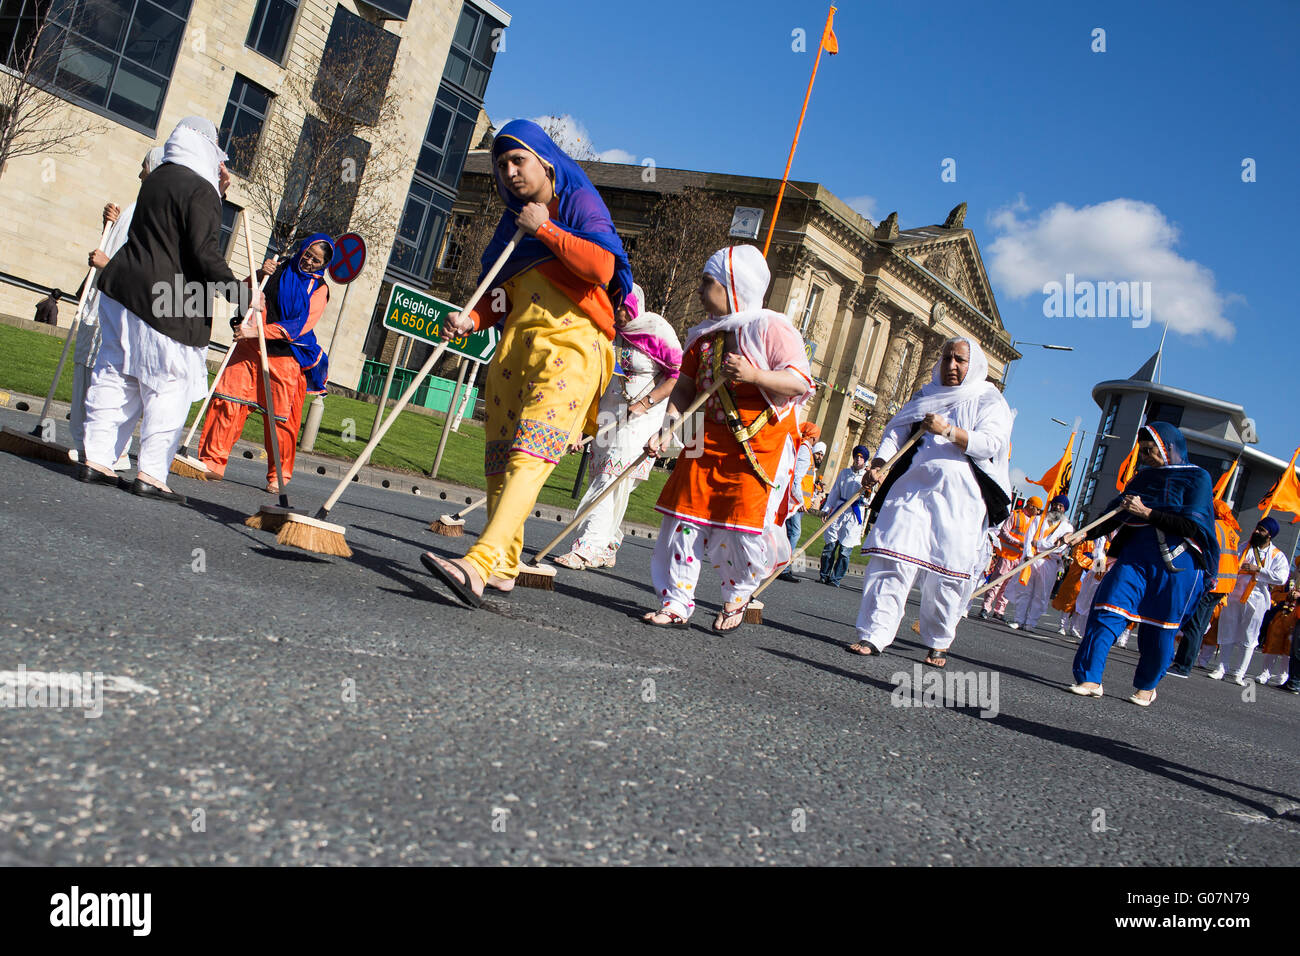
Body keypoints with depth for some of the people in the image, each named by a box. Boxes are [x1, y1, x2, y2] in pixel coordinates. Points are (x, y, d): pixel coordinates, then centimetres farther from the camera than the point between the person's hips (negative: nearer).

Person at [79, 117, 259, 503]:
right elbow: (205, 254, -18)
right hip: (166, 302, -9)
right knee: (170, 385, -2)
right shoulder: (200, 190, -12)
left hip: (122, 289, 9)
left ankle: (97, 458, 15)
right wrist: (242, 295, -13)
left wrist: (217, 189, 22)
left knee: (116, 376, 12)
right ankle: (150, 473, -3)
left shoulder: (158, 178, 15)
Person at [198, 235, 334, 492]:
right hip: (250, 347, 2)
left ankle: (278, 476, 10)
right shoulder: (278, 268, 13)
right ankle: (213, 462, -2)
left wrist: (257, 331, -19)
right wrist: (259, 275, -7)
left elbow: (300, 326, -9)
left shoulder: (318, 288, 5)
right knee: (227, 398, -8)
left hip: (285, 357, -2)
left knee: (281, 416, -4)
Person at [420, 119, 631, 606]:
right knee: (500, 460, 5)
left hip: (569, 345, -8)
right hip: (515, 346, 8)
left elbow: (604, 267, -15)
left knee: (530, 453, -22)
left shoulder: (580, 201, 3)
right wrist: (471, 319, 5)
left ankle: (479, 564, -35)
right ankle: (504, 567, 16)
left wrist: (545, 229, -7)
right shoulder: (515, 219, 24)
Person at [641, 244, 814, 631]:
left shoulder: (772, 328, -9)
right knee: (687, 518, 1)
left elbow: (801, 384, -16)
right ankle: (677, 603, 10)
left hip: (760, 446, -6)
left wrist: (754, 374, -31)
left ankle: (737, 596, 21)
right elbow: (685, 387, 13)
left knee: (742, 527, -6)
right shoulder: (703, 335, 12)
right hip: (710, 440, 6)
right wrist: (667, 426, -2)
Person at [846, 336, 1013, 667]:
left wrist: (948, 431, -21)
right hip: (913, 484, 2)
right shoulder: (926, 396, 19)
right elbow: (897, 430, 8)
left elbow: (991, 443, -7)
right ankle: (875, 635, -11)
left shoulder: (990, 402, 10)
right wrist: (879, 463, -10)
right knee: (893, 556, -11)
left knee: (949, 571, -2)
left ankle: (939, 643, 15)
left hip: (960, 495, -2)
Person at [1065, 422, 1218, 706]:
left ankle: (1147, 687, 25)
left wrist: (1146, 513, -14)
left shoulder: (1196, 478, -1)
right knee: (1106, 612, -12)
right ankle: (1090, 680, -11)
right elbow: (1114, 517, 18)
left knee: (1159, 630, 4)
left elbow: (1192, 526, -12)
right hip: (1134, 556, 4)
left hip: (1177, 564, -4)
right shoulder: (1142, 477, 14)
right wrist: (1084, 534, 5)